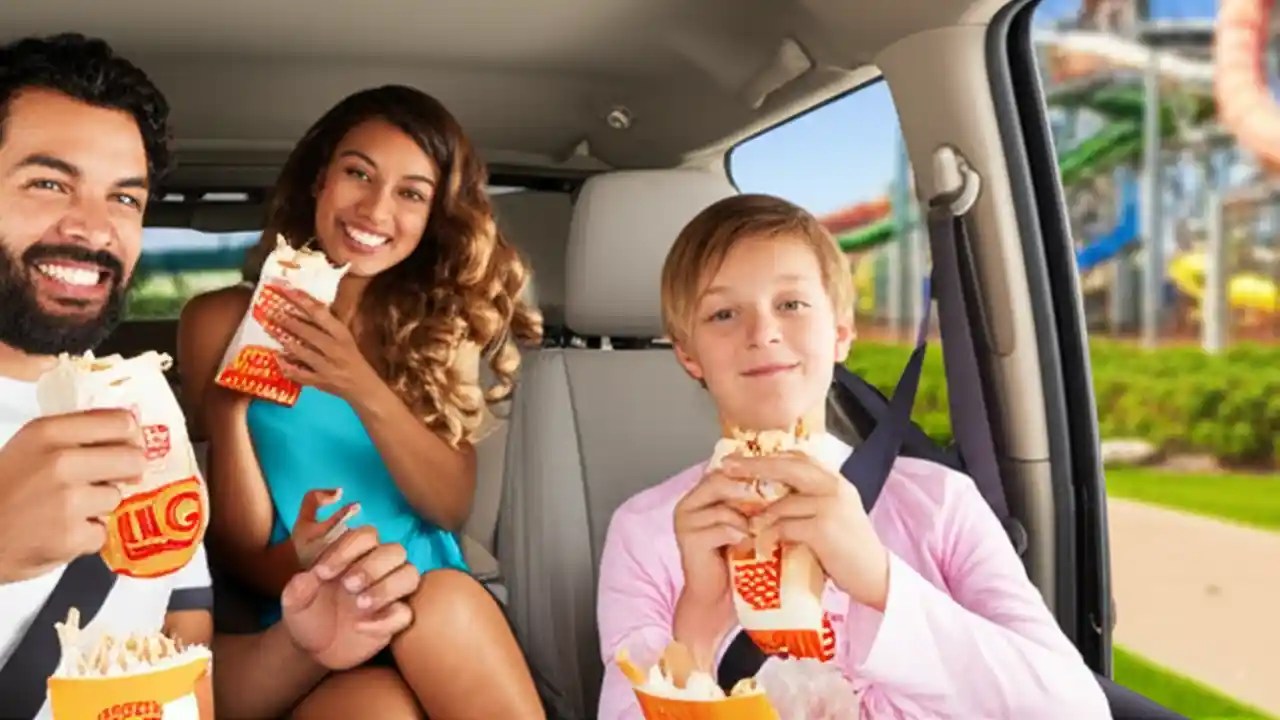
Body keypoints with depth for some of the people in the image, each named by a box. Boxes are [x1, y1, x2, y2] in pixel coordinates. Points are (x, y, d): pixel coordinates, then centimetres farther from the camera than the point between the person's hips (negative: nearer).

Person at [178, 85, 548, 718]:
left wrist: (366, 391, -18)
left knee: (449, 602, -30)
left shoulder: (440, 321, 8)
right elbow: (243, 550, 1)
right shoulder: (223, 321, 1)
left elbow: (453, 506, -2)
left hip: (436, 605, 4)